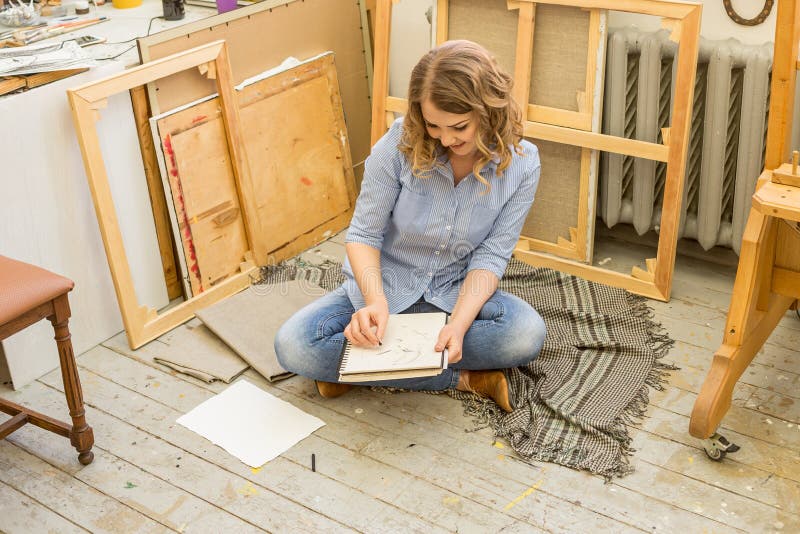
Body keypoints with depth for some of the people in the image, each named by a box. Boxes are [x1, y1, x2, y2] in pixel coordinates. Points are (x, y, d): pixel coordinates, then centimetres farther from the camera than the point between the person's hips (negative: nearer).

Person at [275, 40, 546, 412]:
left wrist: (458, 324, -31)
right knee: (293, 345, -25)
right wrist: (375, 300, -32)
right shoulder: (401, 143, -18)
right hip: (383, 286, 0)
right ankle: (462, 378, -20)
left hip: (457, 296, 1)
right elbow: (363, 234, -12)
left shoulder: (521, 164, -14)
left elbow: (490, 256, -13)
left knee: (527, 334, -31)